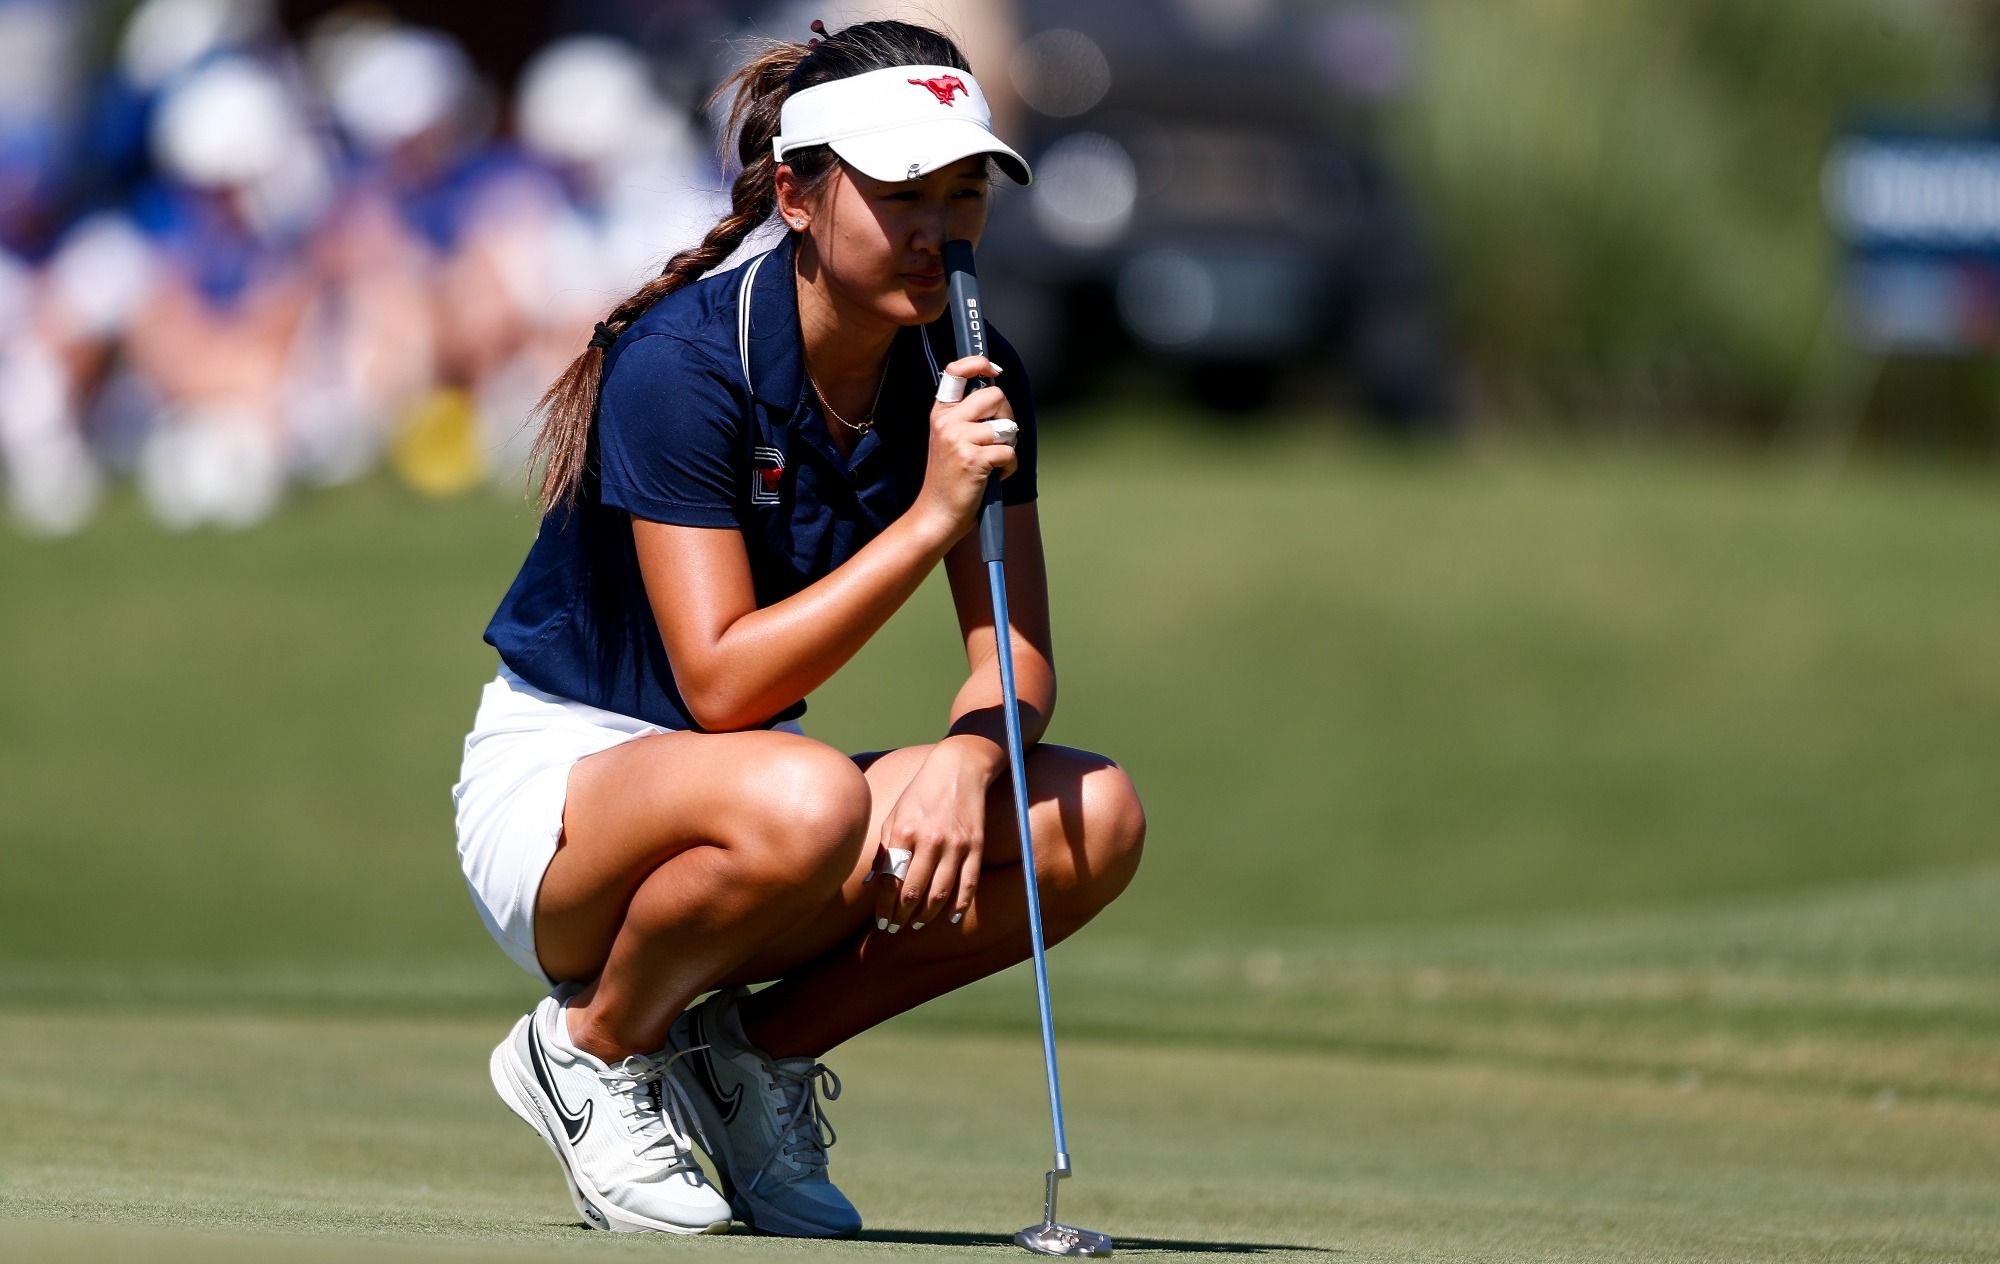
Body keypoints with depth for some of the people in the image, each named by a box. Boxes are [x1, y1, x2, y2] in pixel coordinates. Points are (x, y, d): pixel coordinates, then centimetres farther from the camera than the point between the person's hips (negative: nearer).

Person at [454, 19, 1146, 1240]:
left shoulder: (967, 376, -4)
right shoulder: (680, 362, -23)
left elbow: (1018, 659, -4)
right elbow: (720, 683, -28)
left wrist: (964, 755, -27)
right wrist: (930, 517, -34)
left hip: (744, 792, 6)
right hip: (555, 789, -6)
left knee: (1098, 817, -17)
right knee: (806, 799, -40)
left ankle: (754, 1046, -2)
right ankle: (593, 1047, -10)